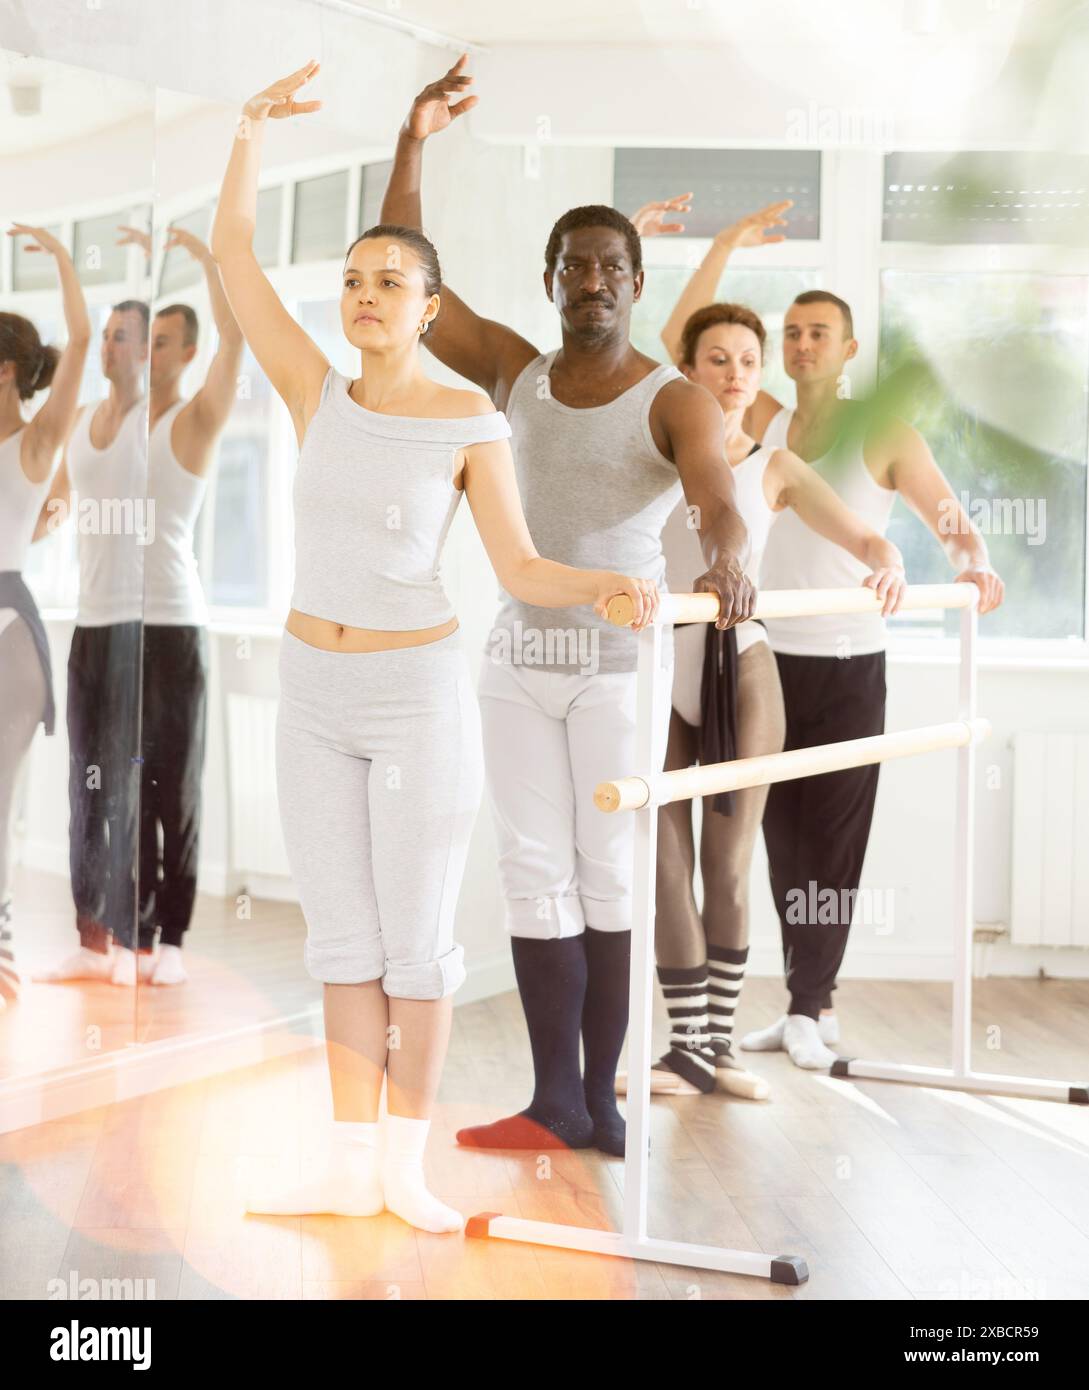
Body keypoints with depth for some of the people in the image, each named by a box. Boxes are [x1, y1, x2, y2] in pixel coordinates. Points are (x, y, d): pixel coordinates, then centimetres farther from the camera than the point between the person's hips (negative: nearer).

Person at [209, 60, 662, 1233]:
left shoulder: (471, 422, -8)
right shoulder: (319, 394, 1)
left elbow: (522, 572, -9)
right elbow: (231, 253, -1)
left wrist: (608, 587, -29)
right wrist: (255, 125, -8)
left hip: (419, 695, -4)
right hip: (315, 696, 4)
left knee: (415, 944, 1)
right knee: (342, 937, 8)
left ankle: (406, 1166, 15)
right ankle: (348, 1169, 15)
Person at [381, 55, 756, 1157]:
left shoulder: (673, 399, -5)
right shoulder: (516, 374, 8)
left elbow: (717, 500, -23)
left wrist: (726, 560, -47)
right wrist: (413, 144, -5)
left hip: (619, 659, -4)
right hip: (517, 655, 4)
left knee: (612, 873, 1)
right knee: (536, 873, 3)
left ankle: (602, 1099, 8)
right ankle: (556, 1103, 7)